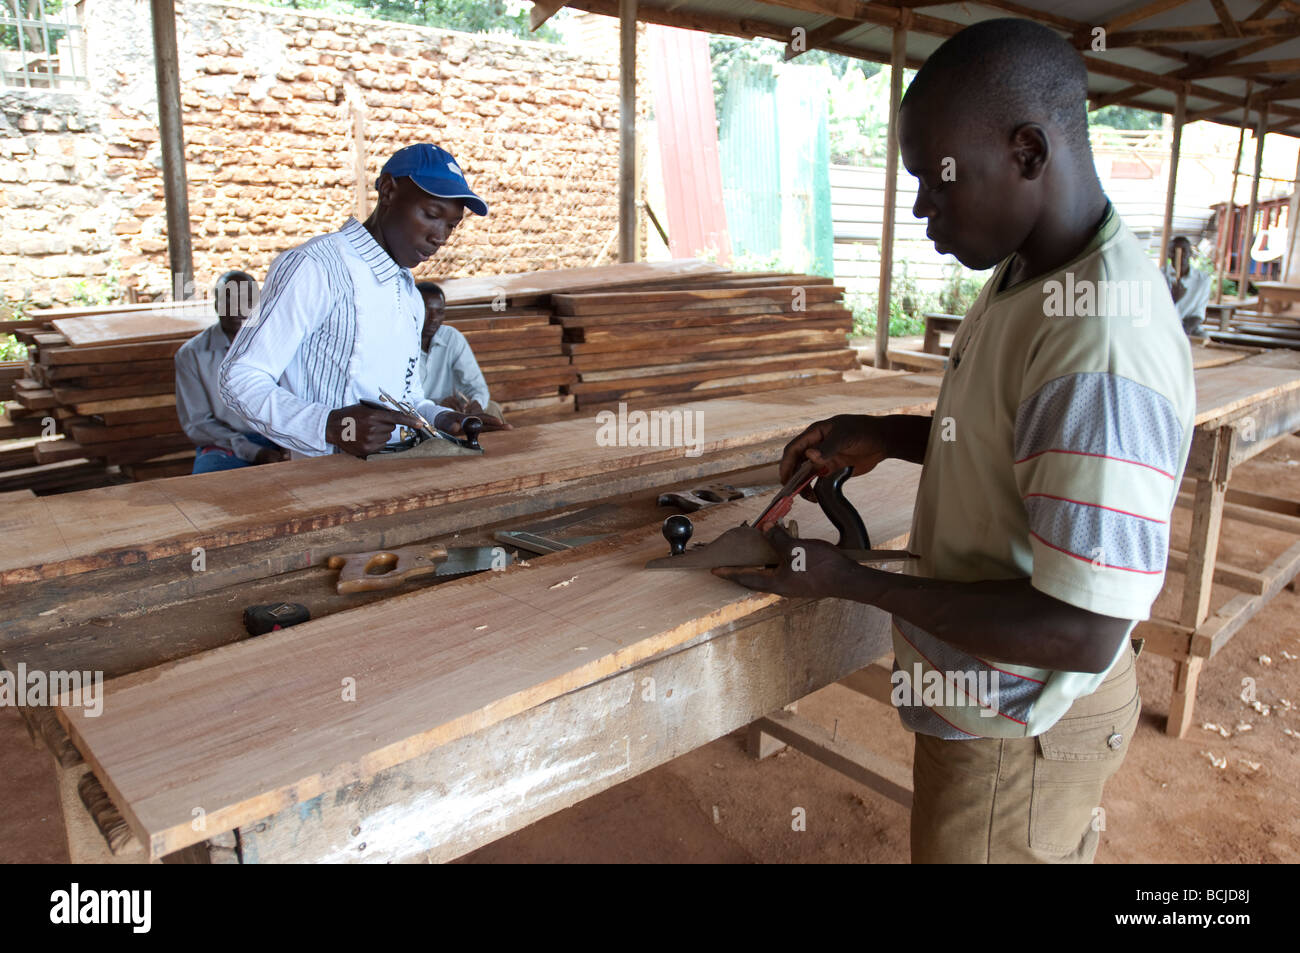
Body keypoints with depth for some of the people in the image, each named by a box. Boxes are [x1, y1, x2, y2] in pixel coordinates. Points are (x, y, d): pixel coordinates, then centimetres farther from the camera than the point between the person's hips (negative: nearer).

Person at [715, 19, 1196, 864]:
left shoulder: (1104, 345, -32)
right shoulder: (1024, 278, -1)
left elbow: (1082, 635, -30)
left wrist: (850, 582, -24)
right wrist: (888, 436, -1)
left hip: (1018, 731, -8)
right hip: (981, 690, 8)